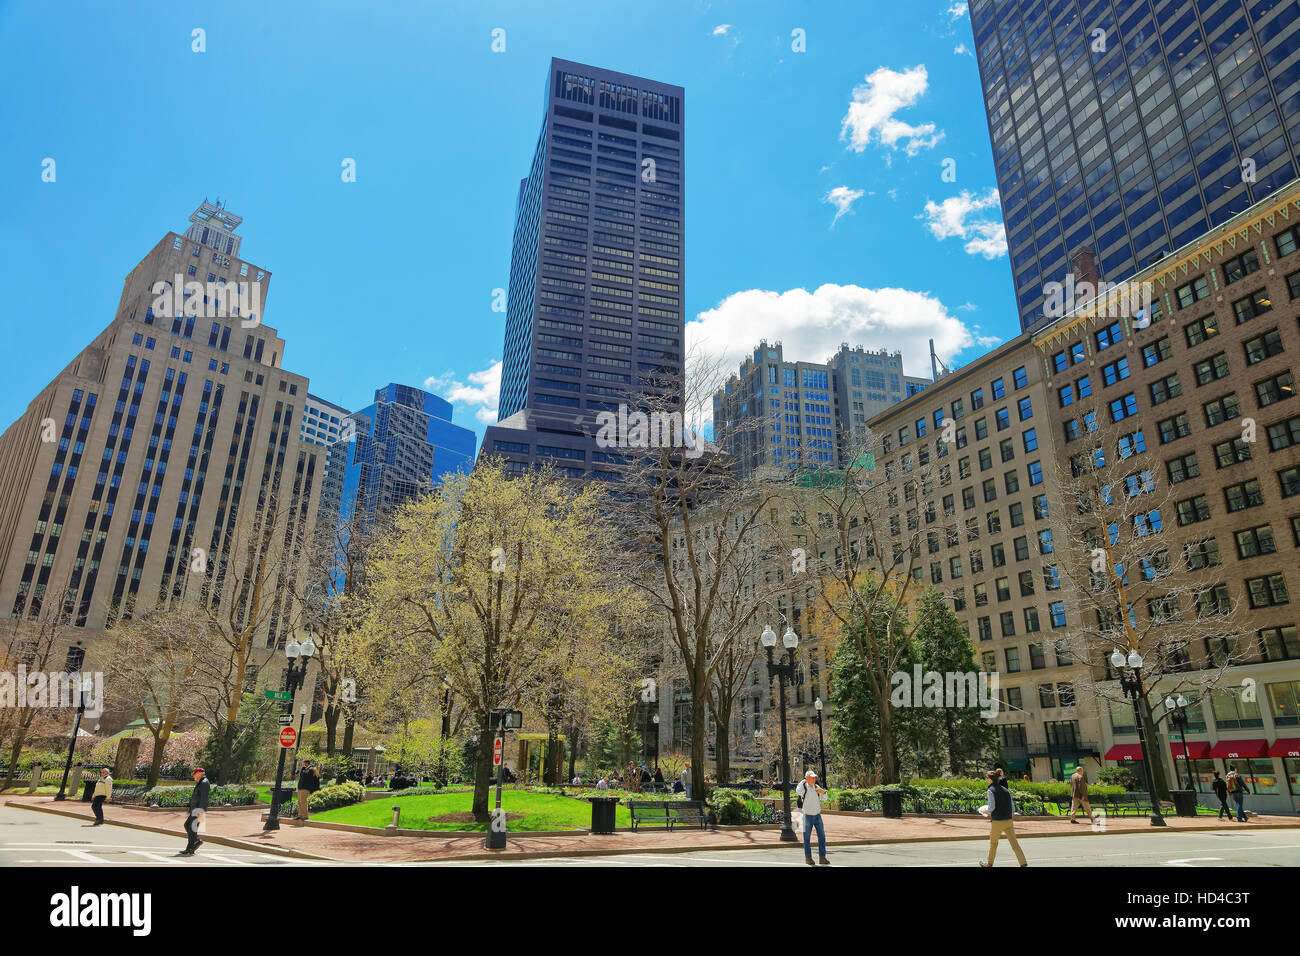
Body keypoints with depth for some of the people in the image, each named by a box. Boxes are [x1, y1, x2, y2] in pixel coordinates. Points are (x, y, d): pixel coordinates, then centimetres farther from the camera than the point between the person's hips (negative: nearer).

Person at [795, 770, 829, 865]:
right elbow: (797, 790, -38)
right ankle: (808, 858, 15)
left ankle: (822, 858, 10)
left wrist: (822, 792, -6)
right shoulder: (804, 788, -13)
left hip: (817, 815, 5)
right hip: (808, 816, -5)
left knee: (822, 837, 3)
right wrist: (802, 782, -25)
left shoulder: (816, 787, 5)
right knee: (807, 838, 4)